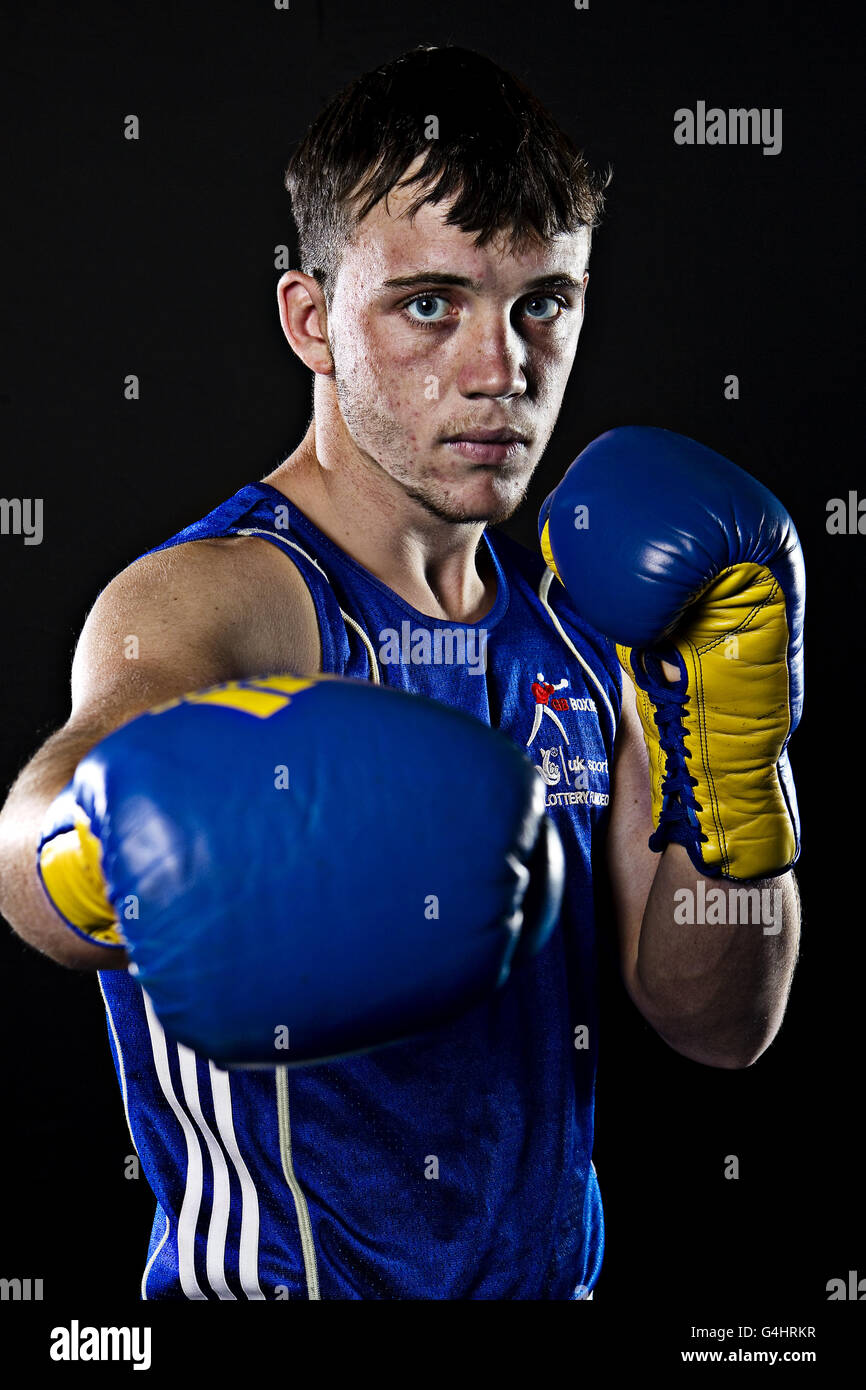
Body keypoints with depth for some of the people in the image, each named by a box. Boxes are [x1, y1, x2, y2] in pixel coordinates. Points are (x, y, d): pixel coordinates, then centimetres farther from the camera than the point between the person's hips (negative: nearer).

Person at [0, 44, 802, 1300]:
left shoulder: (587, 631, -1)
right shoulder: (203, 600, -19)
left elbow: (716, 1026, -1)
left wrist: (736, 768, -16)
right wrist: (106, 858, -60)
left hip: (553, 1266, 6)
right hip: (282, 1280, -5)